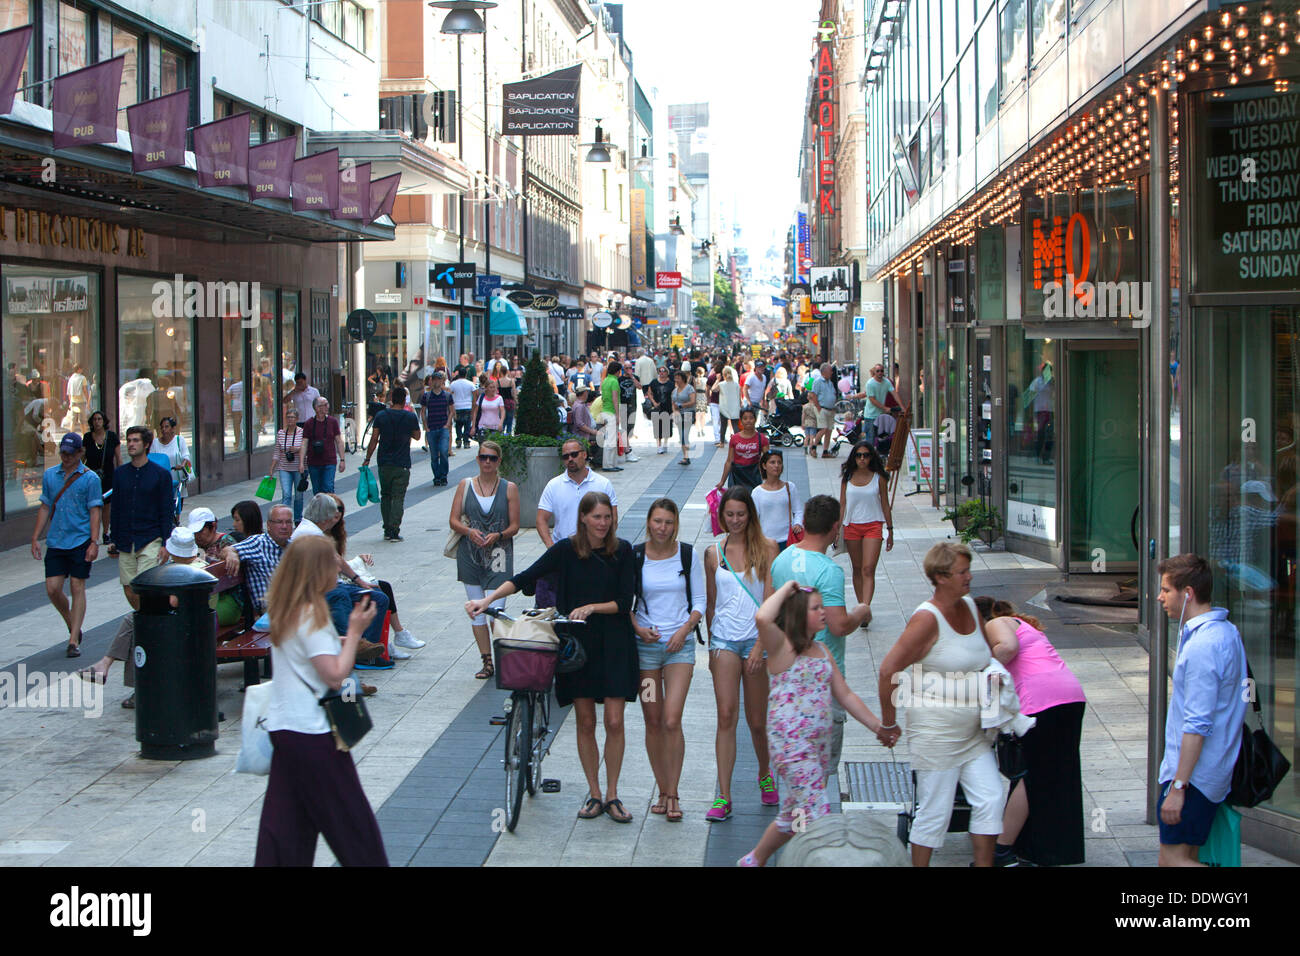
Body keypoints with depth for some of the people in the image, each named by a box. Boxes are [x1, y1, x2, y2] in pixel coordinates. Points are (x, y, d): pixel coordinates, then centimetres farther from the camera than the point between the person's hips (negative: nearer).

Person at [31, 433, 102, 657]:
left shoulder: (90, 478, -3)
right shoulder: (49, 475, 10)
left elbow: (95, 512, -5)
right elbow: (45, 508, 15)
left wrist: (94, 542, -13)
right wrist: (35, 538, 10)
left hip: (80, 542, -4)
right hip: (55, 542, 4)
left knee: (77, 588, -1)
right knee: (52, 589, -1)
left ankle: (73, 641, 3)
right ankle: (73, 628, 23)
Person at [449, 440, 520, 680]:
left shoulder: (509, 488, 3)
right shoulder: (465, 485, 7)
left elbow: (514, 526, 2)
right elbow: (453, 520, 5)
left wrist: (498, 536, -16)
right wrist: (469, 532, -14)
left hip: (498, 555, -2)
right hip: (470, 554, 2)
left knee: (496, 610, -11)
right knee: (476, 610, 5)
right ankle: (487, 662, 14)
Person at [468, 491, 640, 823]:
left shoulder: (621, 551, -2)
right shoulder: (566, 550, -4)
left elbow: (625, 601, -4)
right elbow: (526, 577, -7)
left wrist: (592, 607, -19)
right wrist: (487, 599, -18)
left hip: (614, 645, 0)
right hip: (577, 643, 0)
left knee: (614, 721, -3)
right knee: (585, 721, 5)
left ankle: (612, 795, 11)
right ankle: (594, 794, 17)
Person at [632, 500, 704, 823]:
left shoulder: (688, 555, 1)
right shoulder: (634, 556, -1)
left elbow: (700, 600, 5)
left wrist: (684, 630, -9)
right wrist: (638, 628, -9)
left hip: (679, 644, -1)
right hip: (645, 644, 1)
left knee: (671, 721, -11)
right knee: (653, 722, 5)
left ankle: (673, 795, -2)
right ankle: (663, 791, 18)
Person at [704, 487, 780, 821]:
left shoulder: (767, 549, -2)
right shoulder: (714, 553, 6)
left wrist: (760, 646, -14)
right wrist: (711, 647, 16)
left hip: (758, 638, -1)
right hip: (724, 639, 1)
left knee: (757, 721, 7)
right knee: (726, 717, -9)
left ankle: (765, 774, 35)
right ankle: (723, 797, -8)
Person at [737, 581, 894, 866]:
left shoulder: (822, 652, 14)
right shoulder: (782, 647, -9)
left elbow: (845, 695, 20)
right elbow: (763, 618, -32)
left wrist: (877, 726, 18)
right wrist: (785, 589, -16)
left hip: (820, 743, 8)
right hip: (790, 743, -8)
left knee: (794, 815, 16)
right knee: (815, 814, -13)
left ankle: (754, 860, 34)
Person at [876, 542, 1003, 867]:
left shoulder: (970, 607, 5)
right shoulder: (928, 618, -19)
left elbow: (986, 655, 25)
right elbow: (889, 670, -19)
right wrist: (889, 722, -11)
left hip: (973, 734, 7)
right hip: (936, 733, -7)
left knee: (990, 800, 3)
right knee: (935, 811, 1)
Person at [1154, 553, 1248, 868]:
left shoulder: (1202, 646, -21)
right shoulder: (1226, 632, 11)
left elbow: (1197, 725, -24)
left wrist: (1177, 786, -22)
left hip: (1194, 772, -10)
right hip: (1217, 771, 10)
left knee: (1173, 860, -6)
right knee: (1186, 857, 13)